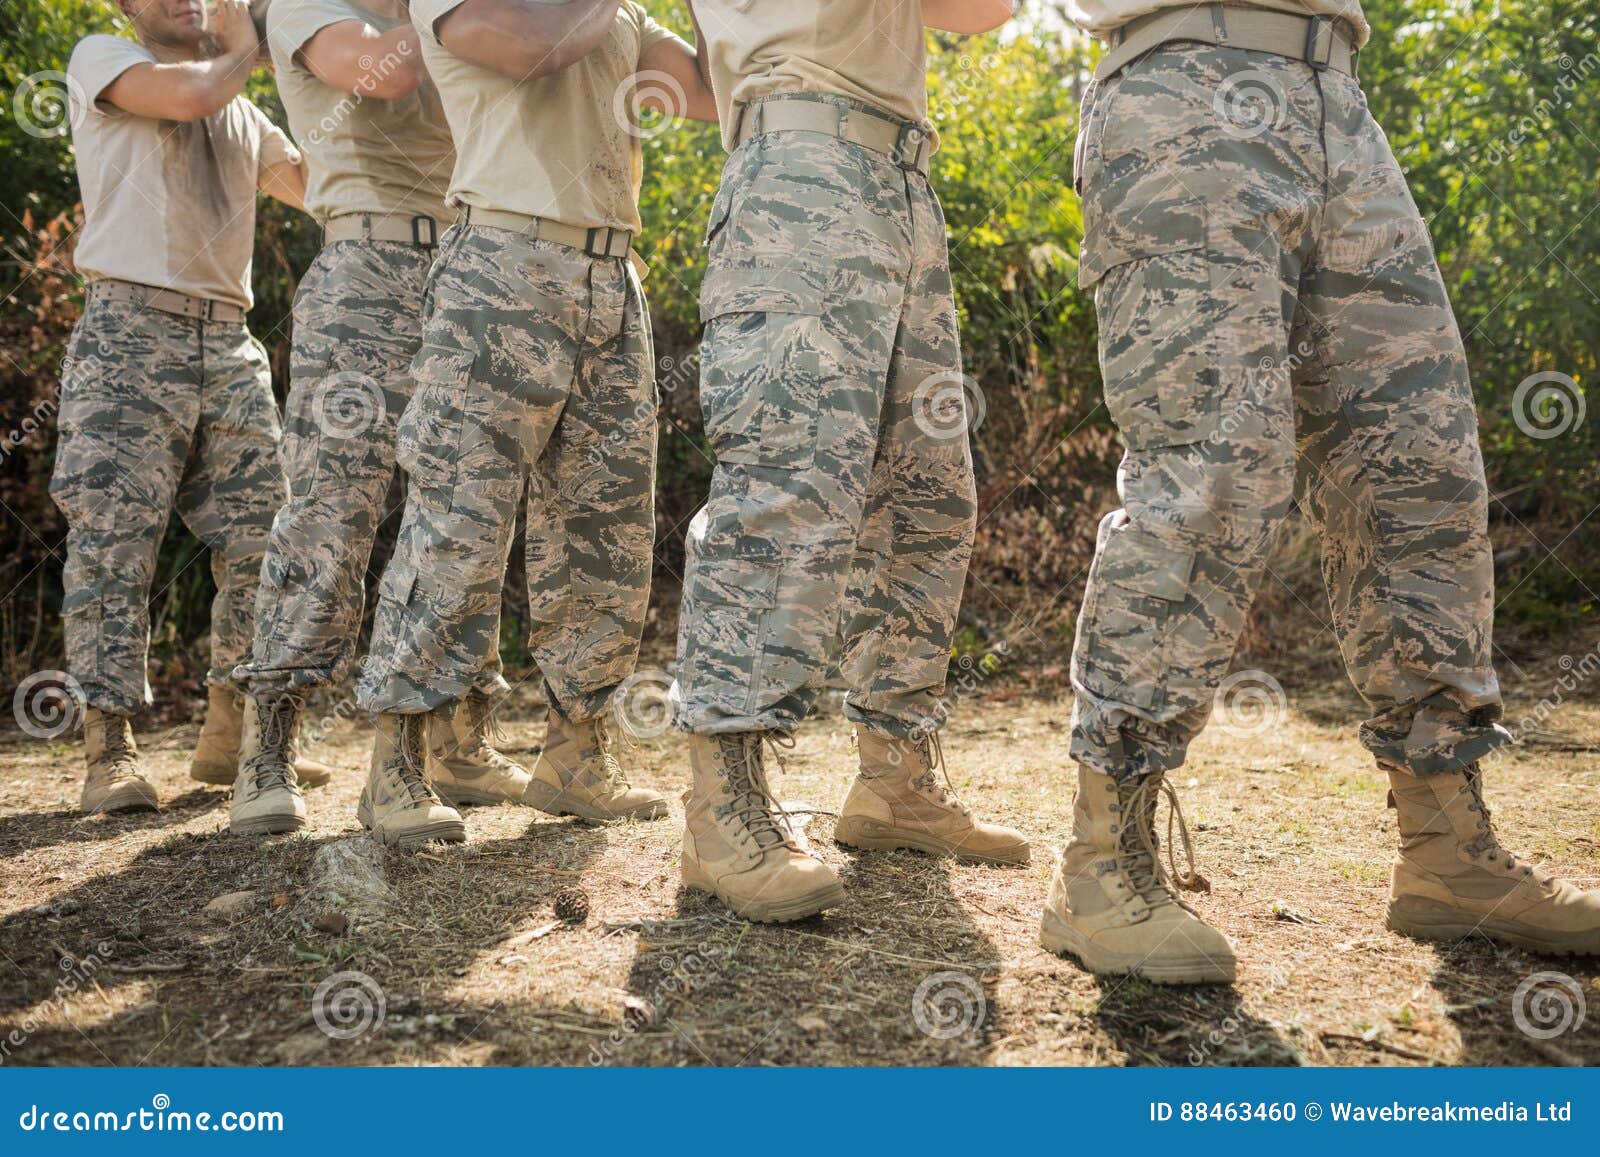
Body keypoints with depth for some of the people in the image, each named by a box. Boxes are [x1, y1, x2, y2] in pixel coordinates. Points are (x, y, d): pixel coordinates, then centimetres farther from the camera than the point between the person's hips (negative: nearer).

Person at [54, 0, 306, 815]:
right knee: (113, 539, -9)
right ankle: (110, 749, -6)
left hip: (229, 340, 6)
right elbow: (191, 93, -10)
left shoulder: (243, 114, 26)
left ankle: (234, 729, 10)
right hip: (130, 328, -5)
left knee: (259, 542, -1)